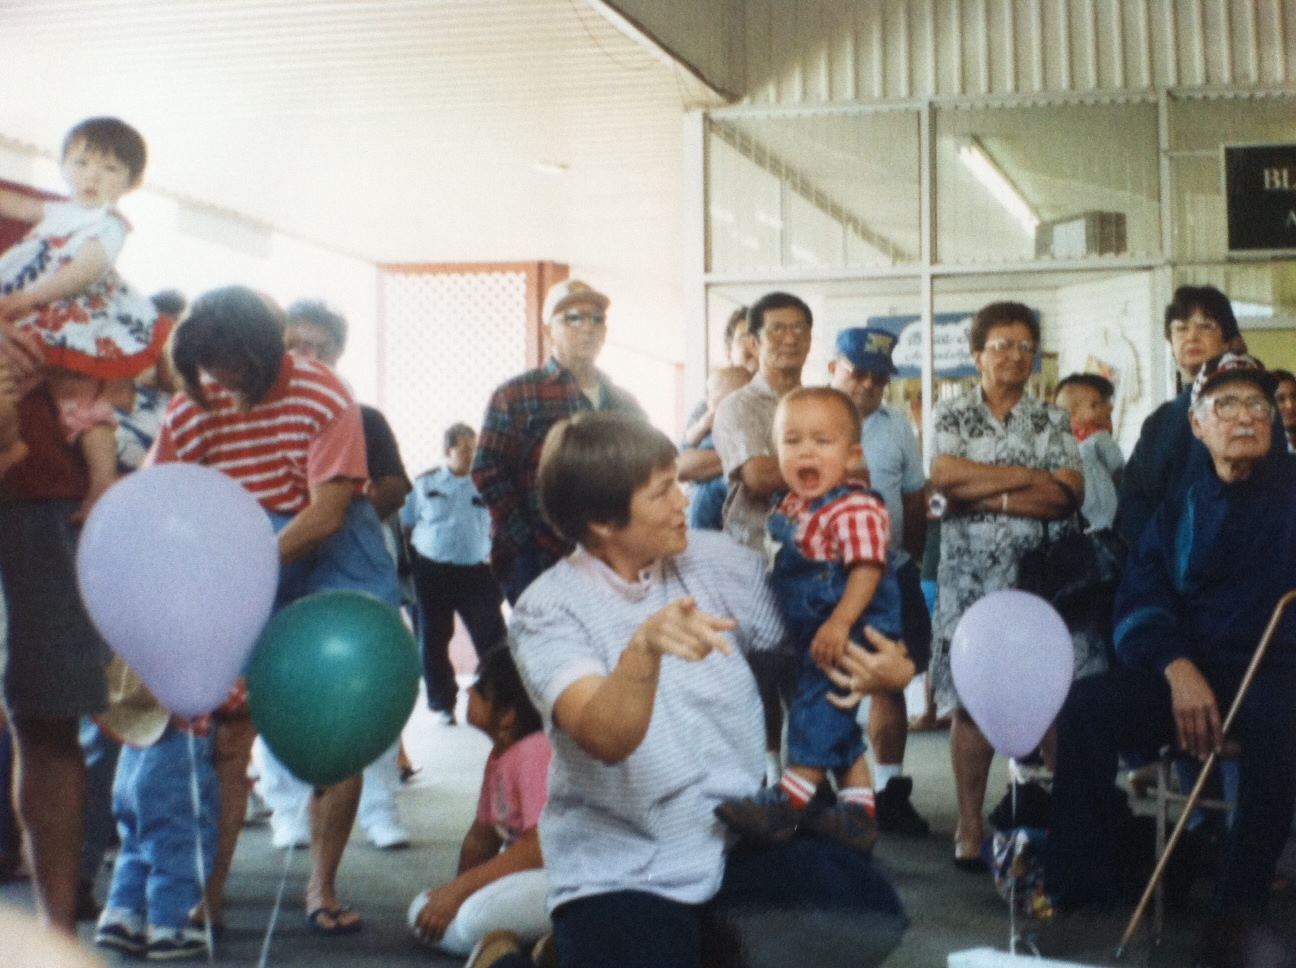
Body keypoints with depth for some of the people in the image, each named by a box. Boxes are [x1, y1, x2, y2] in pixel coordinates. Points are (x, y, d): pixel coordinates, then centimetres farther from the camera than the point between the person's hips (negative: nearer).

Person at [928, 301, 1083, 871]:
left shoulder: (1052, 422, 11)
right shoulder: (954, 415, 9)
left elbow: (1069, 494, -3)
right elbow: (943, 475, -9)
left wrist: (989, 495, -10)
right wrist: (1028, 476, -6)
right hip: (968, 573, -1)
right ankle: (969, 824, 4)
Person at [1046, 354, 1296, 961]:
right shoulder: (1178, 513, 16)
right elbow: (1139, 605, 6)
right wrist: (1177, 669, -16)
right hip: (1192, 673, 4)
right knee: (1087, 707, -21)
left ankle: (1238, 908, -26)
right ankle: (1075, 886, -15)